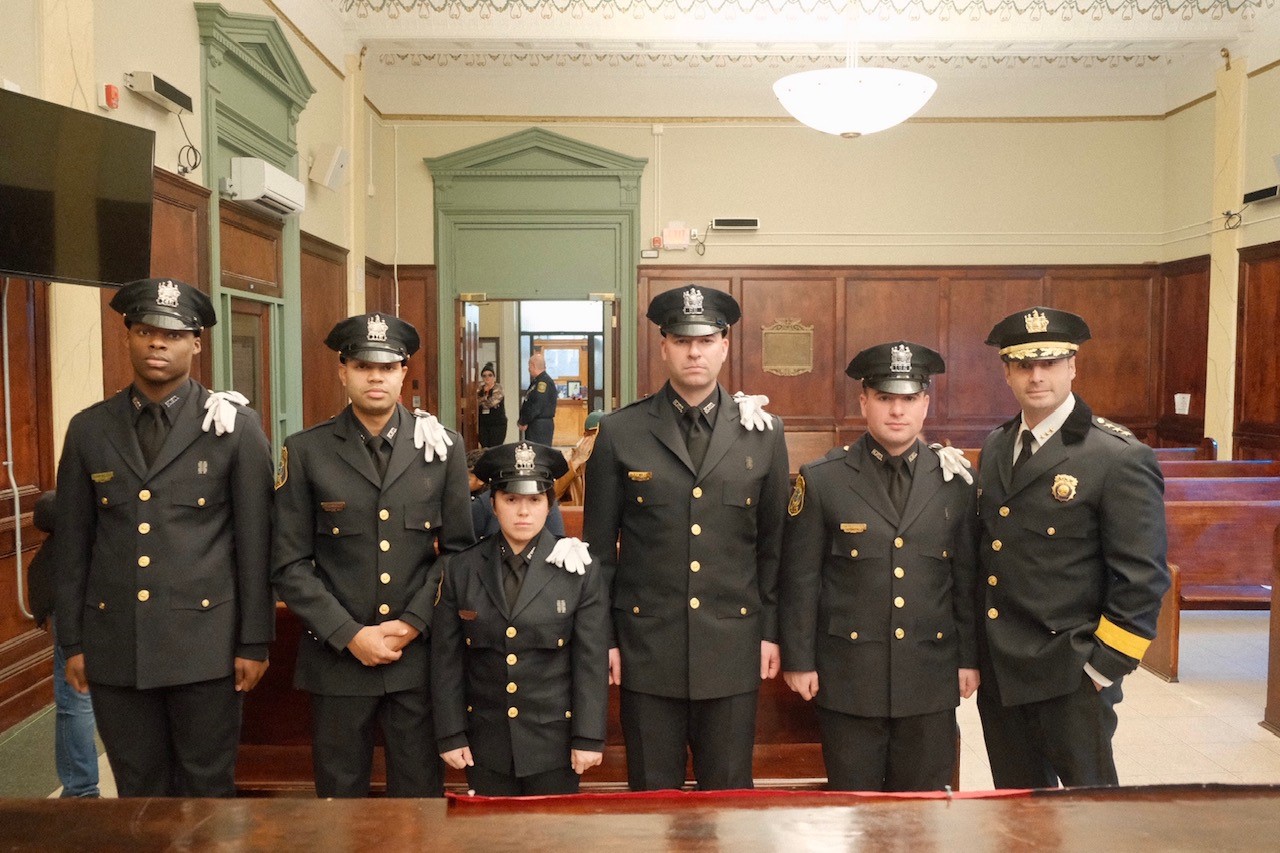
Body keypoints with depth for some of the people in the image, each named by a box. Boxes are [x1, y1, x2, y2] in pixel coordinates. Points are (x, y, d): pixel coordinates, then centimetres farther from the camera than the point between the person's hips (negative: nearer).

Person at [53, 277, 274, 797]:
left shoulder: (234, 426, -3)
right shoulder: (89, 429, 6)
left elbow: (254, 542, -4)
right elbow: (73, 543, 9)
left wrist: (255, 642, -5)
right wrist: (72, 641, 8)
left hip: (205, 643, -3)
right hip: (115, 646, 3)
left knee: (207, 791, 9)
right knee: (138, 794, 14)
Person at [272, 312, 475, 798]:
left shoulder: (442, 447, 2)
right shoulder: (306, 452, -1)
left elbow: (458, 549, 3)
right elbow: (290, 563, -2)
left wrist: (412, 623, -8)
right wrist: (350, 635, -10)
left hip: (419, 654, 1)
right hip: (337, 658, 0)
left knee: (421, 794, 10)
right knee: (339, 796, 13)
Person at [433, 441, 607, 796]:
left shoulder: (577, 570, -5)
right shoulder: (461, 570, -1)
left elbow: (592, 660, -5)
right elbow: (446, 659, 2)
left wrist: (589, 739, -6)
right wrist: (450, 735, 0)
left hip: (554, 743, -1)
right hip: (486, 744, 2)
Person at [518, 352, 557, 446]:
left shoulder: (544, 382, -15)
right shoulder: (536, 381, 18)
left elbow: (537, 406, -21)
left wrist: (524, 422, -14)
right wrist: (522, 421, 8)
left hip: (541, 425, -10)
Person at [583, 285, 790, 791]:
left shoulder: (762, 433, 2)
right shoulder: (620, 433, -2)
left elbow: (773, 543, 6)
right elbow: (599, 547, 2)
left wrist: (772, 631, 4)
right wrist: (601, 638, 1)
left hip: (733, 647, 1)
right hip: (647, 646, 0)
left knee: (728, 795, 12)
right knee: (652, 793, 12)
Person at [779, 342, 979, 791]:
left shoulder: (954, 480, 3)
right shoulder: (821, 480, -5)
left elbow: (967, 579, 7)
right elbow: (800, 579, -3)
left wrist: (969, 658, 7)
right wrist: (798, 661, -3)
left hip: (932, 679, 2)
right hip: (848, 678, -2)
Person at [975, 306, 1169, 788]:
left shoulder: (1120, 459, -13)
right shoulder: (995, 449, 8)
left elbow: (1142, 579, -13)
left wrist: (1104, 666, -14)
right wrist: (976, 650, 12)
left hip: (1070, 677, -6)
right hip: (998, 672, 6)